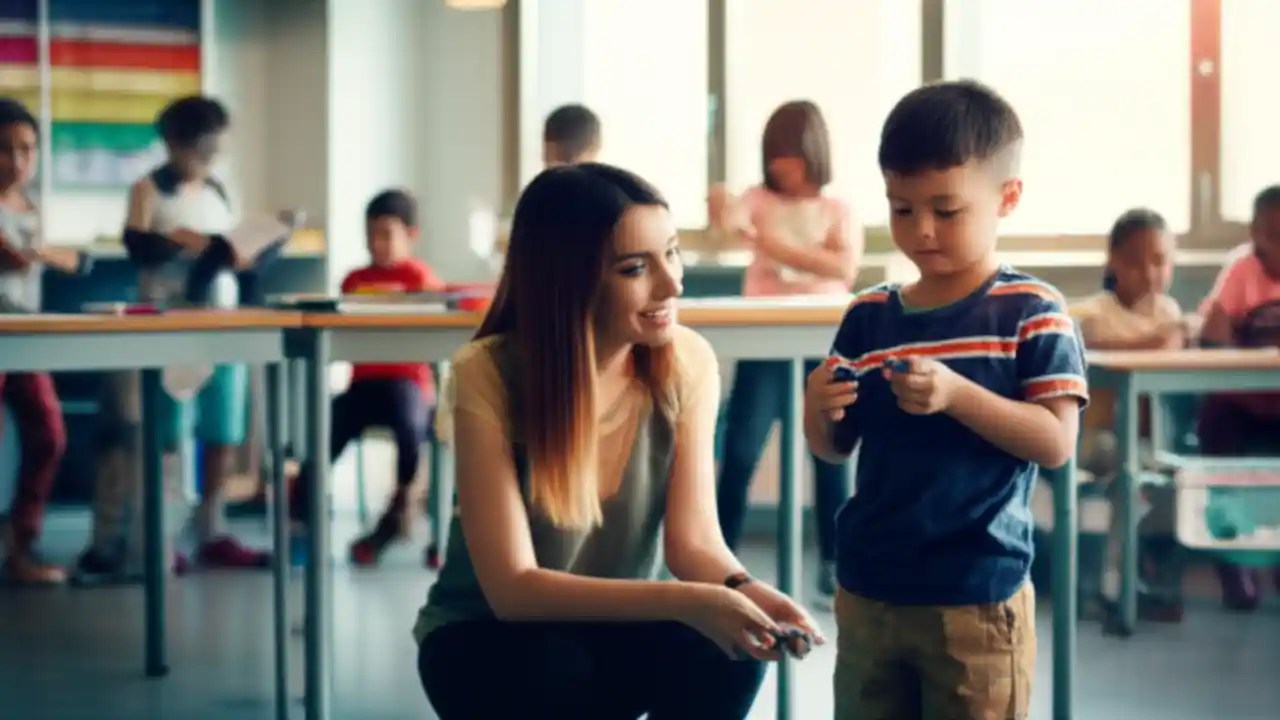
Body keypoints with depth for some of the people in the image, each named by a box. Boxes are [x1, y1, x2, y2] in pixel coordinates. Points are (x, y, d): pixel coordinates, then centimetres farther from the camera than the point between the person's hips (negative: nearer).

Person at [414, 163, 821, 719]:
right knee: (555, 673, -36)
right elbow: (513, 587, -29)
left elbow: (694, 539, -13)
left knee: (720, 654, -28)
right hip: (485, 642, -3)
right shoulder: (487, 375, -24)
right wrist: (687, 601, -40)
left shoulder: (688, 362, -12)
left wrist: (740, 589, -37)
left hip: (613, 633, 4)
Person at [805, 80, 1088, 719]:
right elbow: (836, 449, 12)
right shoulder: (868, 317, 6)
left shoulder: (1031, 313, -7)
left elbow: (1056, 442, -13)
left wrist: (956, 394, -25)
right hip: (867, 590, 5)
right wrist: (819, 413, -11)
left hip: (978, 598, -5)